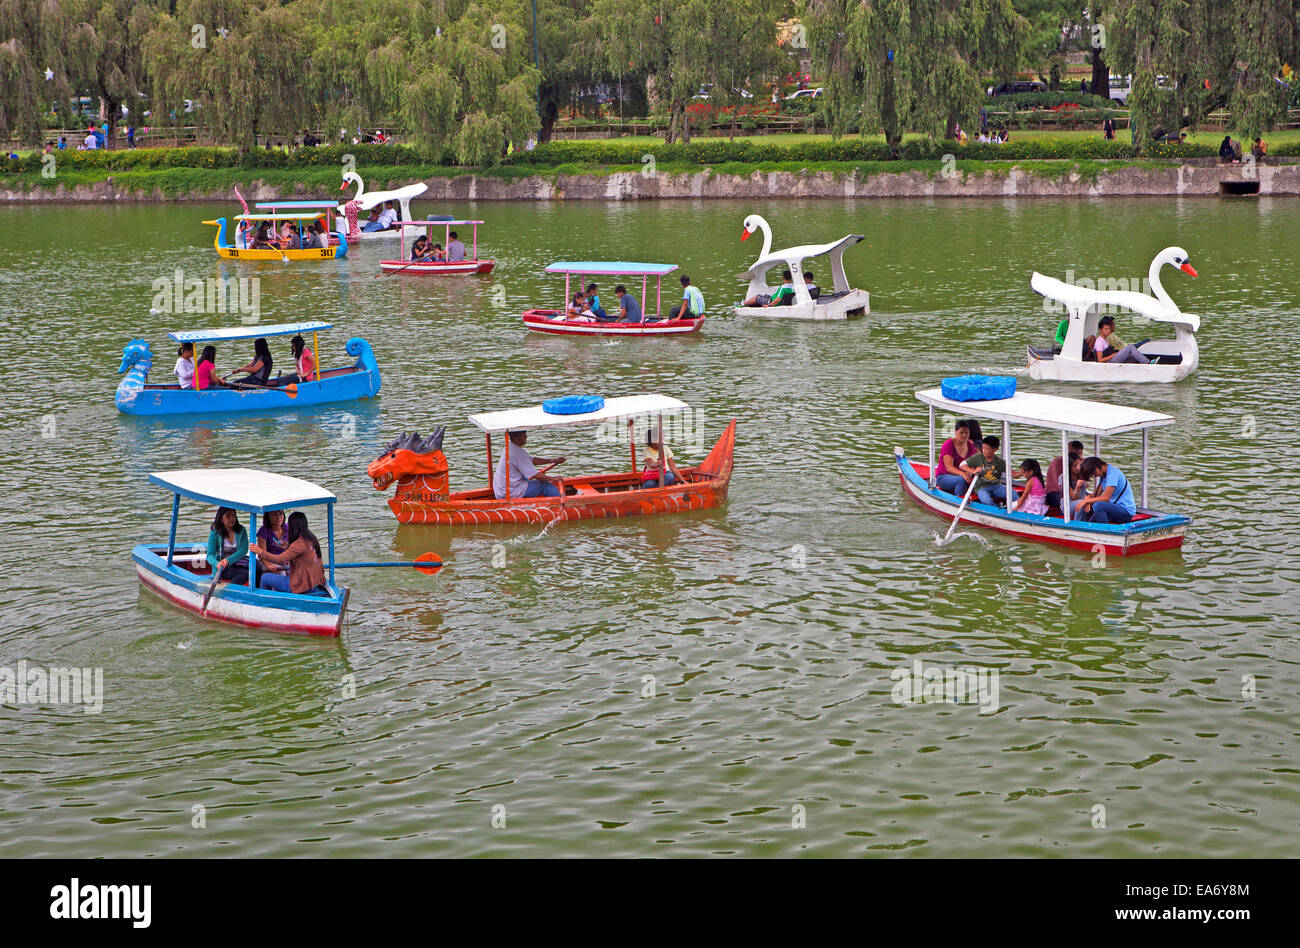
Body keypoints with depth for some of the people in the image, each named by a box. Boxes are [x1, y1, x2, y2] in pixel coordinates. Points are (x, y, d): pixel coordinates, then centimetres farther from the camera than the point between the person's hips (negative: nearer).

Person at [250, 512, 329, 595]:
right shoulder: (312, 539, 6)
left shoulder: (299, 544, -21)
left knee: (265, 578, 2)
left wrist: (260, 552, -21)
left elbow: (280, 560, -25)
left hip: (303, 586, -9)